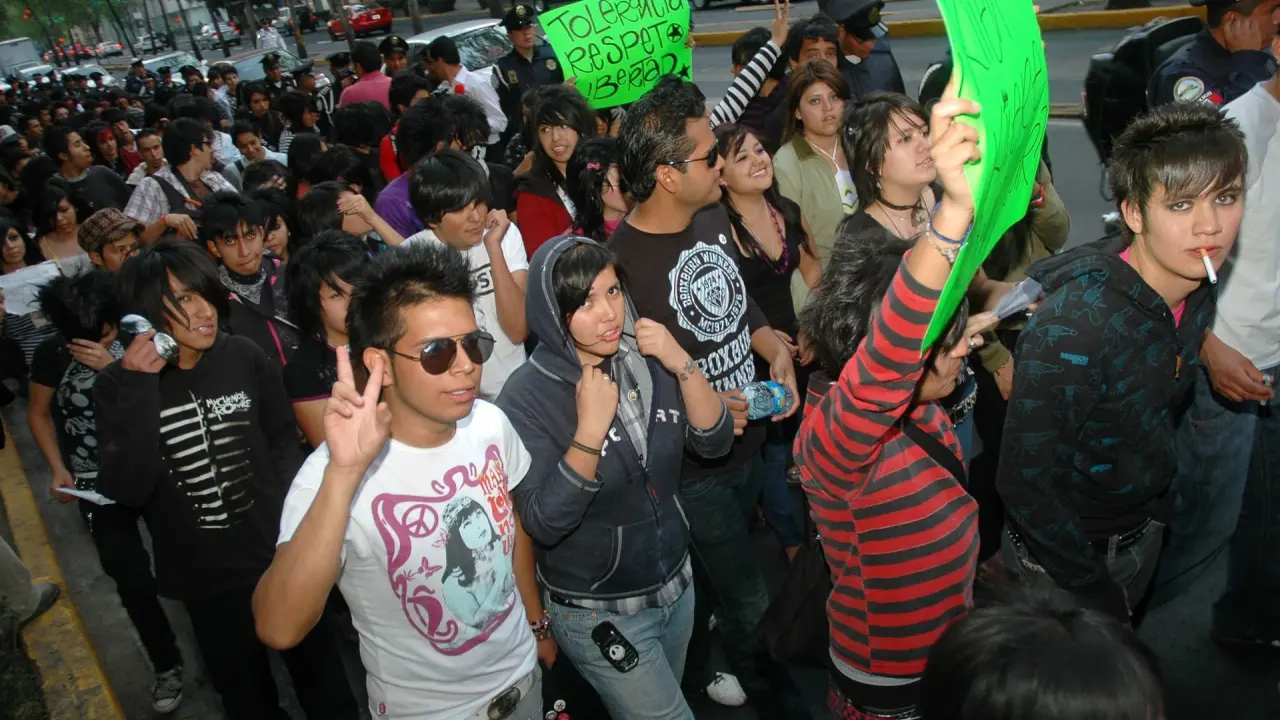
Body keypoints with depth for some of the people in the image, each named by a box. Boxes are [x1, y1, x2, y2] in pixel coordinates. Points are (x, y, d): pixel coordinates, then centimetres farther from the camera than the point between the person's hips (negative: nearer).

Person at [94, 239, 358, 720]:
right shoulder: (118, 385, -10)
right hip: (204, 575, 0)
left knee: (316, 662, 17)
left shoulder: (243, 357, -9)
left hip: (281, 551, 0)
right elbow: (125, 490, -21)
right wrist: (140, 389, -26)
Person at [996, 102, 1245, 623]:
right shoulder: (1071, 327, -33)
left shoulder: (1197, 295, -9)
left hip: (1142, 534, 7)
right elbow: (1023, 481, -27)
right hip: (1059, 549, -6)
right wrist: (1097, 592, -19)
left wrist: (1158, 503, 11)